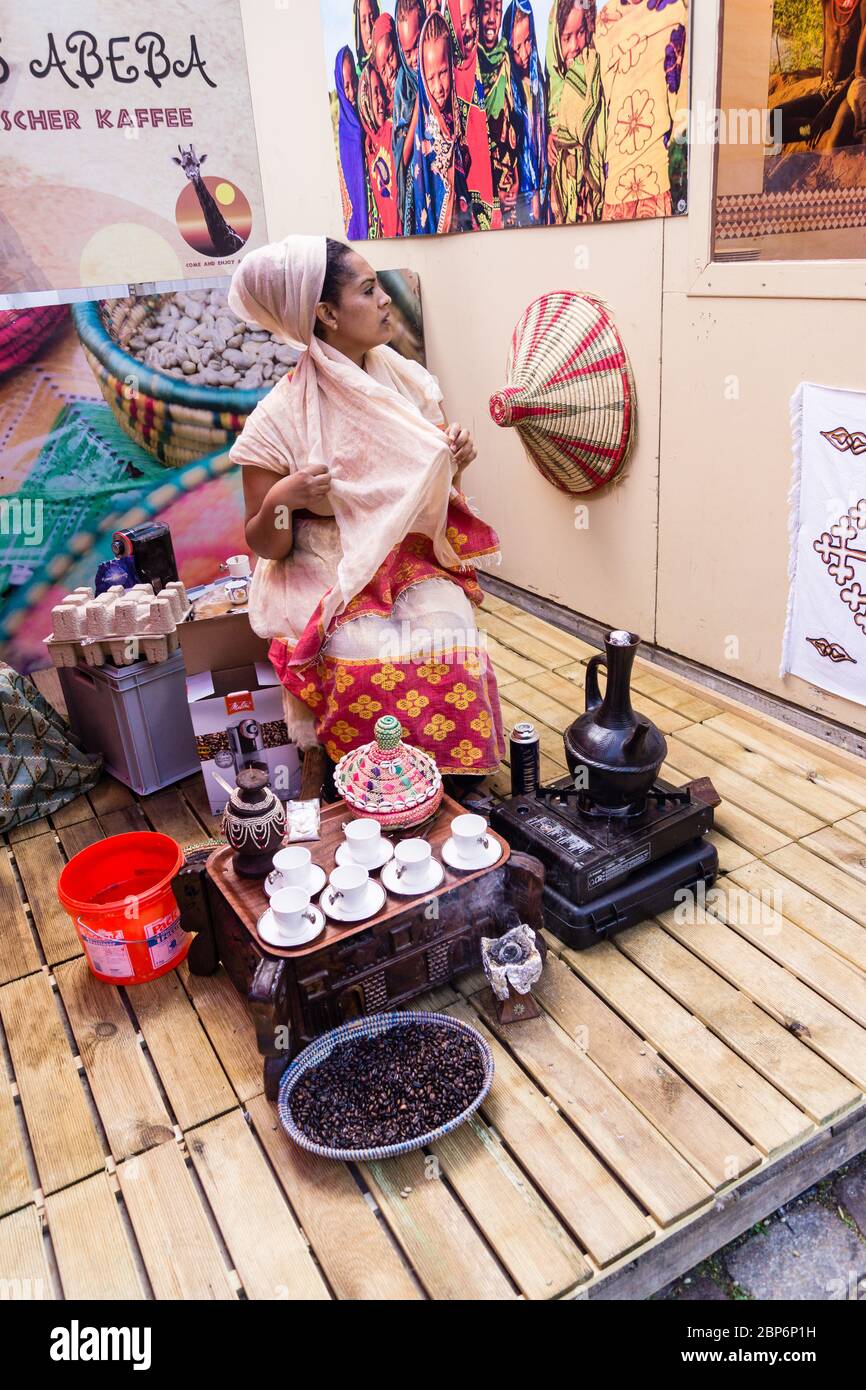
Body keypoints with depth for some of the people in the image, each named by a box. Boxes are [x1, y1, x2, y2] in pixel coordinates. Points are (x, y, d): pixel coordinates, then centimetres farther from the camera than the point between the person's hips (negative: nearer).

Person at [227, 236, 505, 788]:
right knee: (375, 663, -31)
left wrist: (455, 461, -8)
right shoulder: (281, 417, -10)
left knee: (450, 648, -27)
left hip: (413, 556, 4)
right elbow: (265, 547, -4)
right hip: (330, 576, -3)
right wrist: (280, 502, -25)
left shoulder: (407, 382, 3)